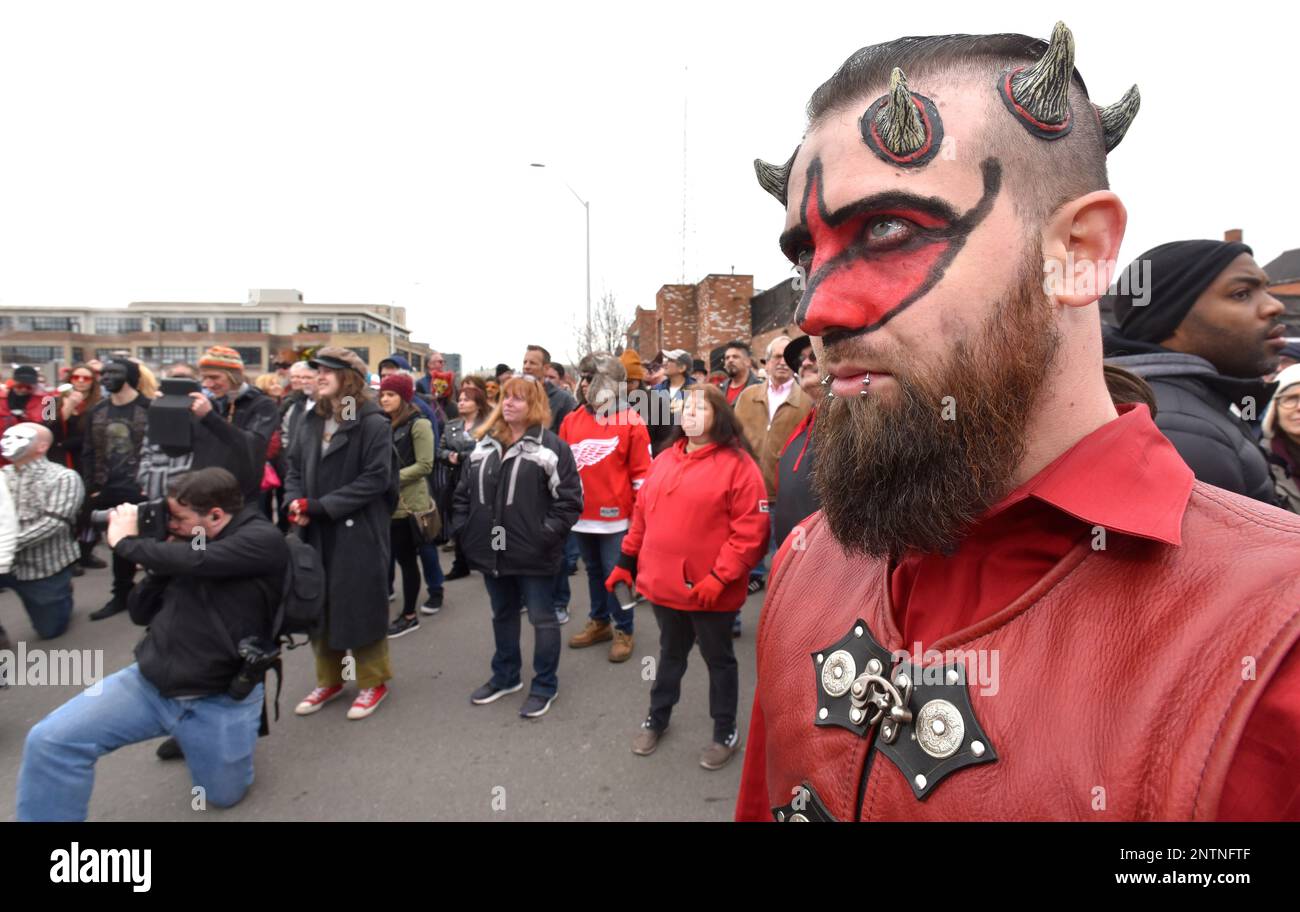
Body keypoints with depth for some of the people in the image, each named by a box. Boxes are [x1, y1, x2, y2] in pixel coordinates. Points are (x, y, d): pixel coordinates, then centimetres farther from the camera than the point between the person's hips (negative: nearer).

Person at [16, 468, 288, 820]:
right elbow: (141, 614, 13)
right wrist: (161, 562, -4)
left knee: (224, 796, 12)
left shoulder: (264, 540, -13)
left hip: (219, 700, -5)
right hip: (149, 683, 5)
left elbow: (194, 560, -29)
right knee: (50, 740, -14)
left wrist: (126, 540, -10)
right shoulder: (190, 539, 6)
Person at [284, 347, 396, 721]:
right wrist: (295, 501, -8)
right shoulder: (310, 421, 10)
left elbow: (375, 478, -18)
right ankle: (328, 679, 32)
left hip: (358, 531, -6)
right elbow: (295, 469, 13)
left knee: (359, 604, 3)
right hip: (315, 532, 7)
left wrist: (321, 506, -18)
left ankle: (373, 681, 21)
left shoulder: (373, 423, -11)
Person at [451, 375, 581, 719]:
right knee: (503, 615, 21)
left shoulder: (551, 446, -10)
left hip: (533, 554, -6)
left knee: (542, 619, 7)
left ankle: (545, 686, 24)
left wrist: (545, 535, -17)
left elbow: (569, 500, -13)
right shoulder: (485, 445, 10)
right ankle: (505, 676, 39)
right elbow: (463, 492, 15)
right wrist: (463, 530, 5)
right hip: (492, 551, 6)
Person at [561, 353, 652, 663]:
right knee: (594, 571, 19)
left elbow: (642, 471, -6)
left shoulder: (630, 421, -7)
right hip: (580, 514, 5)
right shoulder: (572, 420, 6)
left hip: (615, 515, -5)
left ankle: (623, 632, 19)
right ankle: (599, 622, 34)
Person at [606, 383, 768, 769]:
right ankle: (657, 718, 44)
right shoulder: (664, 460, 8)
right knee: (670, 652, 24)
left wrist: (719, 577, -20)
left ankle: (725, 733, 35)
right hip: (663, 582, 5)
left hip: (709, 589, -5)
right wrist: (626, 562, 12)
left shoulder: (737, 463, -12)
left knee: (718, 658, 15)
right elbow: (642, 514, 13)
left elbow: (750, 531, -16)